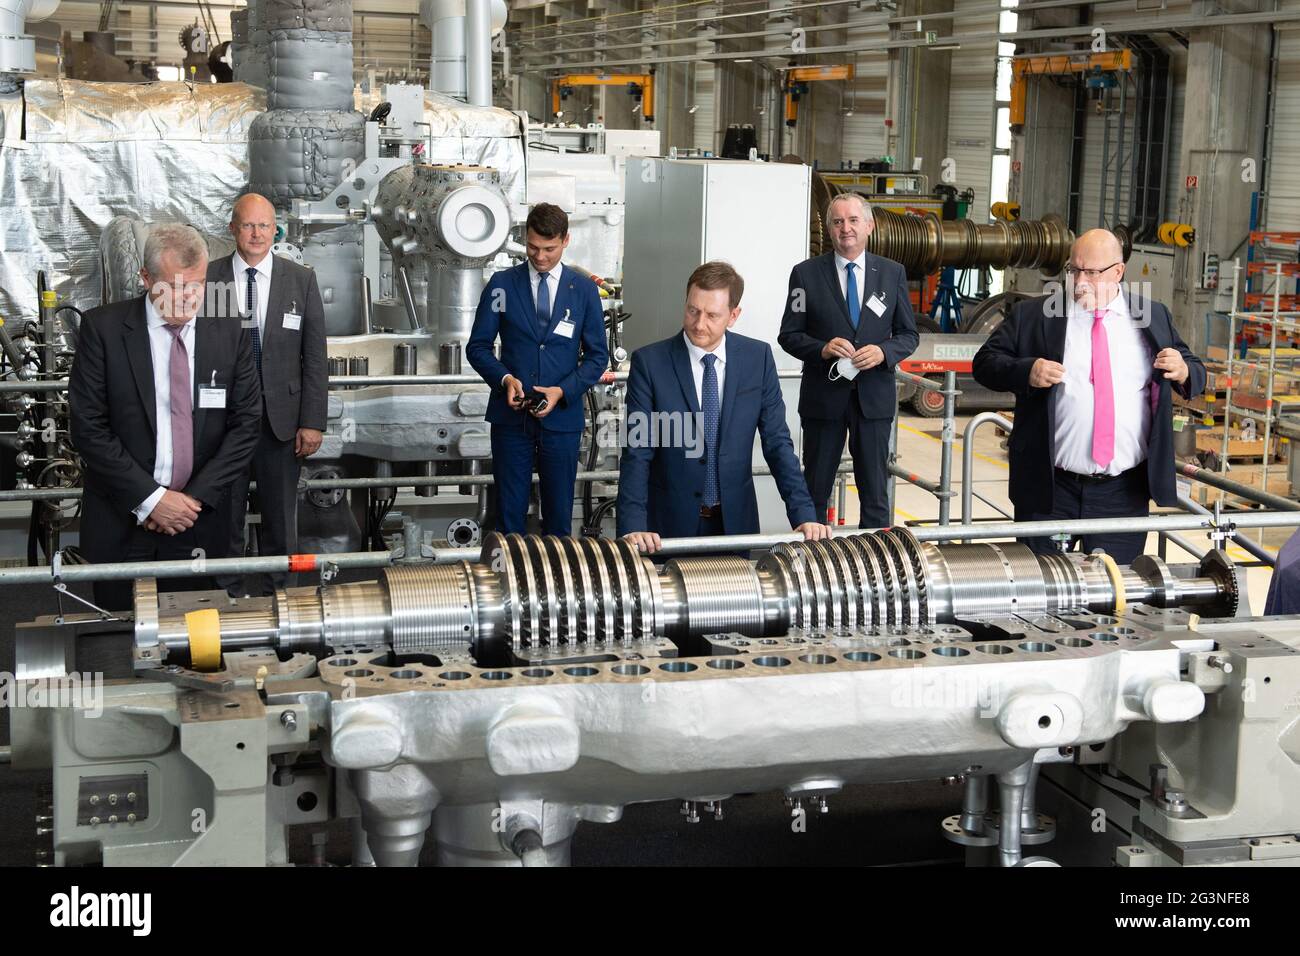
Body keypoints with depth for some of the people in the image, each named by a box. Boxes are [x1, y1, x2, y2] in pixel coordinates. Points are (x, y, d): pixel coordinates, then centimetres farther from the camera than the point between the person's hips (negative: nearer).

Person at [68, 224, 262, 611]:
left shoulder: (229, 332, 0)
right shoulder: (103, 328, -6)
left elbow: (246, 422, 1)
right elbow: (88, 427, -9)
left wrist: (196, 497, -8)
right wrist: (149, 498, -14)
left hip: (201, 522, 2)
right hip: (122, 524, -1)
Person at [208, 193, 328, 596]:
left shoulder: (301, 280, 1)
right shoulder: (209, 279, 0)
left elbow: (315, 356, 1)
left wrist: (312, 422, -5)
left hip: (282, 418, 1)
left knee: (280, 519, 10)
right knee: (225, 516, 8)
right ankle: (228, 595, 20)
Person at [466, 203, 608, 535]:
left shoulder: (584, 289, 3)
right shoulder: (502, 284, 2)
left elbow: (597, 355, 4)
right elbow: (477, 346, 4)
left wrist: (564, 390, -12)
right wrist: (504, 378, -15)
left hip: (562, 417, 0)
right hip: (511, 417, 0)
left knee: (559, 514, 7)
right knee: (510, 512, 5)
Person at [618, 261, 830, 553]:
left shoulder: (758, 357, -3)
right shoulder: (649, 362, -9)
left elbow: (777, 441, -2)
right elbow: (636, 453, -12)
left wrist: (804, 516, -10)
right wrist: (632, 527, -23)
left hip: (736, 521, 2)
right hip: (669, 523, -2)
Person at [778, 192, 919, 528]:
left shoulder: (893, 273, 5)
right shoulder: (806, 273, 0)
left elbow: (908, 335, 8)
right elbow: (789, 335, 0)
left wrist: (884, 351, -14)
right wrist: (822, 348, -18)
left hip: (874, 397, 1)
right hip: (823, 397, -1)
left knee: (875, 491, 6)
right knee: (816, 488, 8)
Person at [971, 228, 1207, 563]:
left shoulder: (1153, 317, 8)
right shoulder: (1032, 316, 2)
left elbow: (1195, 375, 14)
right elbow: (984, 362, 1)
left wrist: (1183, 372, -11)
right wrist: (1026, 372, -19)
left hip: (1125, 492, 1)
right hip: (1049, 489, -1)